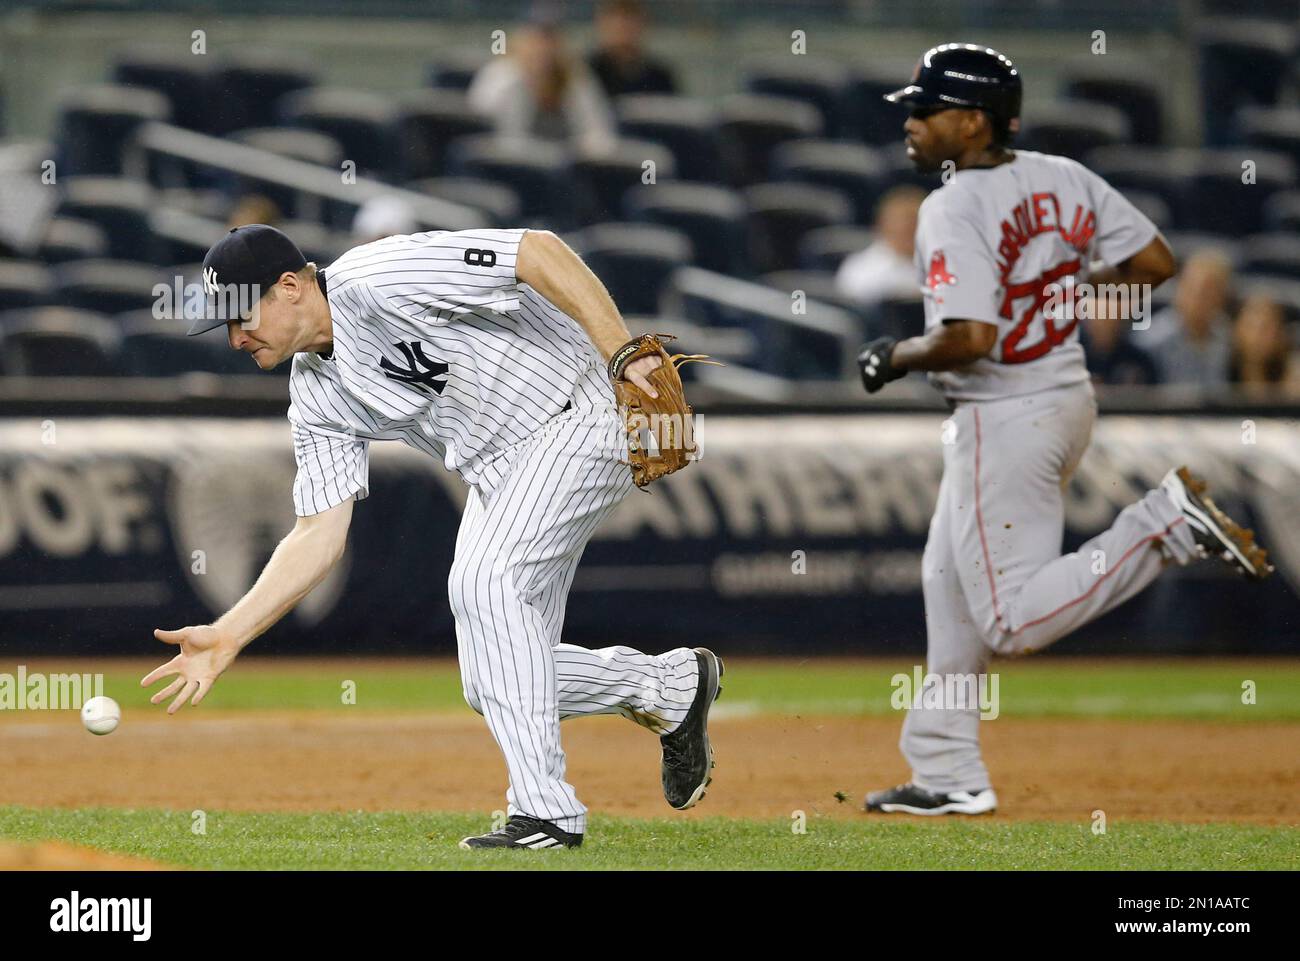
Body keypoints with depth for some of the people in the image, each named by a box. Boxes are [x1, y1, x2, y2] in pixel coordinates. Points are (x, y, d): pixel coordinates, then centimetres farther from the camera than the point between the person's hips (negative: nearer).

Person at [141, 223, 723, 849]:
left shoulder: (378, 279, -22)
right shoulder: (317, 395, 3)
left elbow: (540, 250, -25)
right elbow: (319, 537, 2)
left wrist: (624, 356, -28)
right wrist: (227, 636, -6)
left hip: (577, 421, -9)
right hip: (496, 477, 9)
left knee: (482, 579, -27)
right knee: (494, 688, 3)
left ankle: (546, 814, -22)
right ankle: (673, 685, 24)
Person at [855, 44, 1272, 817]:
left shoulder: (954, 211, -20)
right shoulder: (1066, 179, 2)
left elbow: (970, 339, -30)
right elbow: (1156, 263, 4)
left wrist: (896, 357, -11)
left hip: (1004, 420, -9)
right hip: (1070, 398, 9)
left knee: (1014, 620, -5)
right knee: (952, 581, 19)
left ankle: (1170, 522, -14)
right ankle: (950, 774, 24)